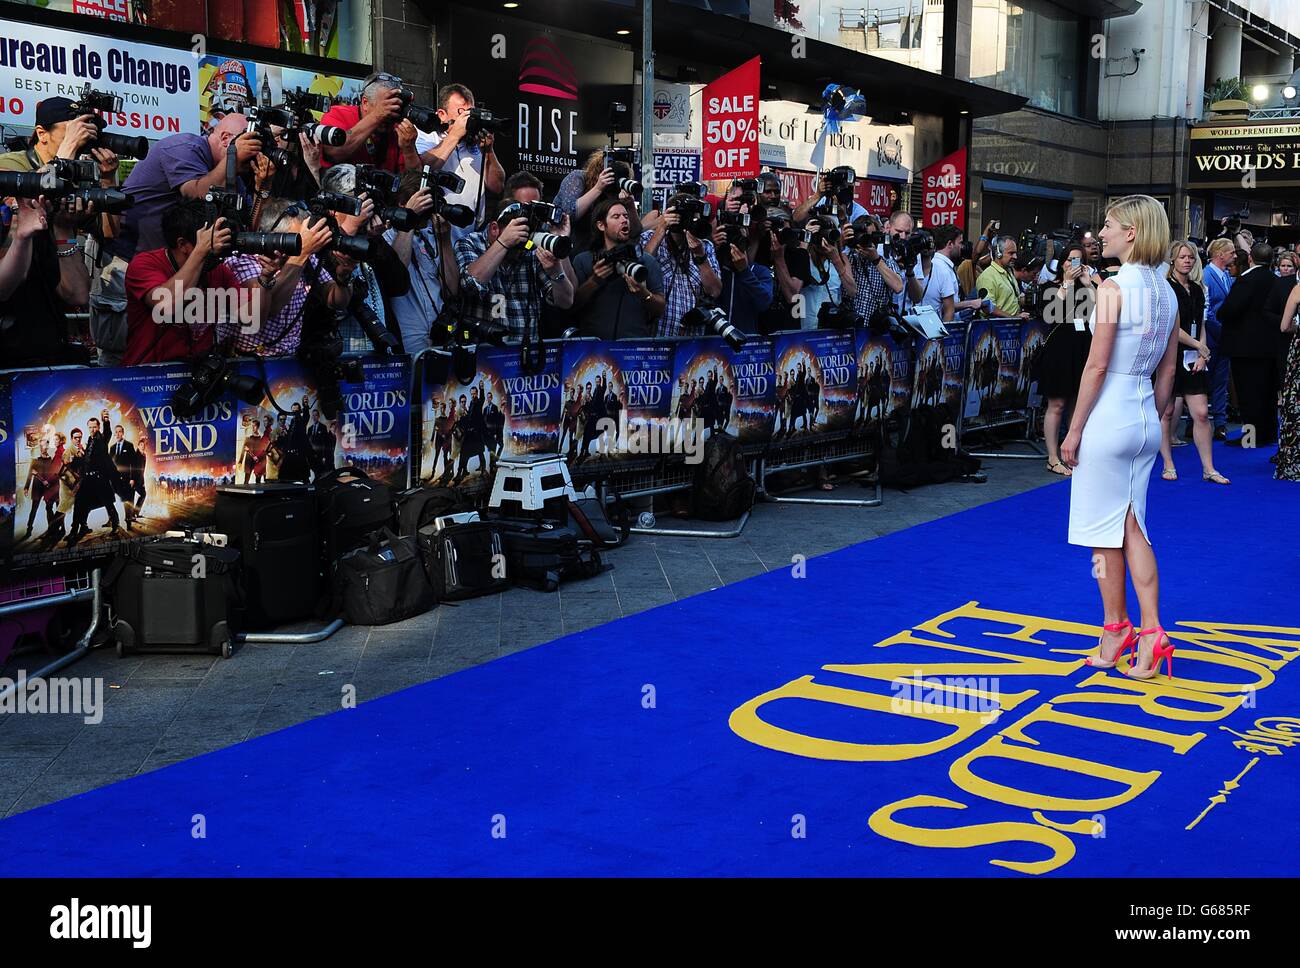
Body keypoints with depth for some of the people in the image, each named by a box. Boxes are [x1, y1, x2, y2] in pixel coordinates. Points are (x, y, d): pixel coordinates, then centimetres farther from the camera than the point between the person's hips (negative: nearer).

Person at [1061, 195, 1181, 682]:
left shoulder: (1113, 287, -15)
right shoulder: (1166, 293, 8)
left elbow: (1097, 365, -16)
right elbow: (1167, 373, 12)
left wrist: (1074, 429, -10)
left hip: (1108, 418, -7)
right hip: (1145, 420, 8)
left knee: (1104, 532, 6)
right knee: (1132, 528, 12)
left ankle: (1116, 631, 16)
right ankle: (1150, 633, 6)